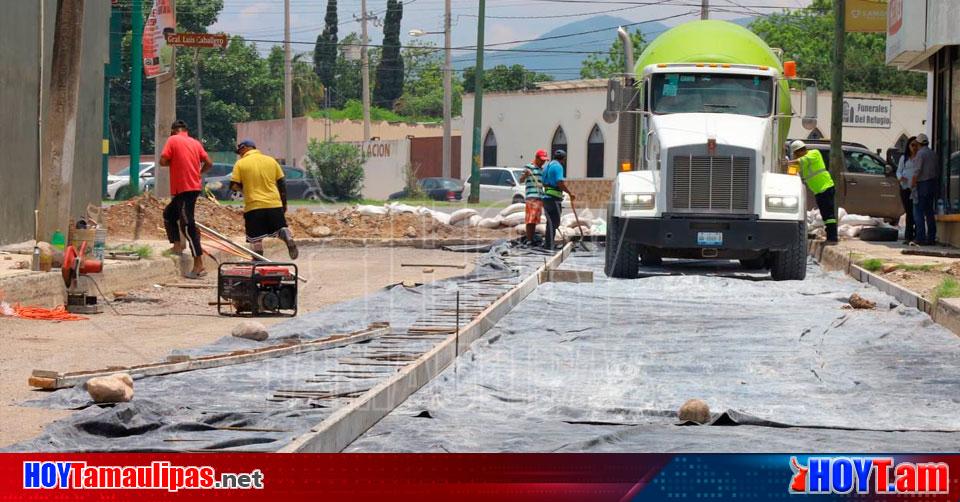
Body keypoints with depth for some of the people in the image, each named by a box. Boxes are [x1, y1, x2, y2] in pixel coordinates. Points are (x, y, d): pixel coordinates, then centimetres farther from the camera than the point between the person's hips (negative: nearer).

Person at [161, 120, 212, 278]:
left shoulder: (173, 140, -5)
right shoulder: (195, 143, 12)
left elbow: (163, 161, -13)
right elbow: (208, 163, 7)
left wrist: (172, 161, 8)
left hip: (183, 189, -8)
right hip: (194, 186, 8)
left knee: (188, 226, -9)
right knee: (169, 213, 27)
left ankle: (199, 266, -14)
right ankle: (177, 246, 24)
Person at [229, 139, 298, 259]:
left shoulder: (240, 164, -1)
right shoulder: (271, 160, 9)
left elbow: (234, 186, -4)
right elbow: (282, 183, 9)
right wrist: (284, 203, 17)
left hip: (253, 206, -3)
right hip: (274, 204, 3)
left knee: (256, 238, 4)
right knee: (281, 228, 11)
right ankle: (288, 237, -21)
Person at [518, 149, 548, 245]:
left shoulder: (542, 169, 20)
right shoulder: (529, 167, -3)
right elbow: (521, 180, -12)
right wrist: (525, 175, -32)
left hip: (540, 198, 8)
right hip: (531, 197, -8)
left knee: (535, 221, 8)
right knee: (530, 220, -11)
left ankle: (532, 240, 10)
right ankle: (529, 240, -14)